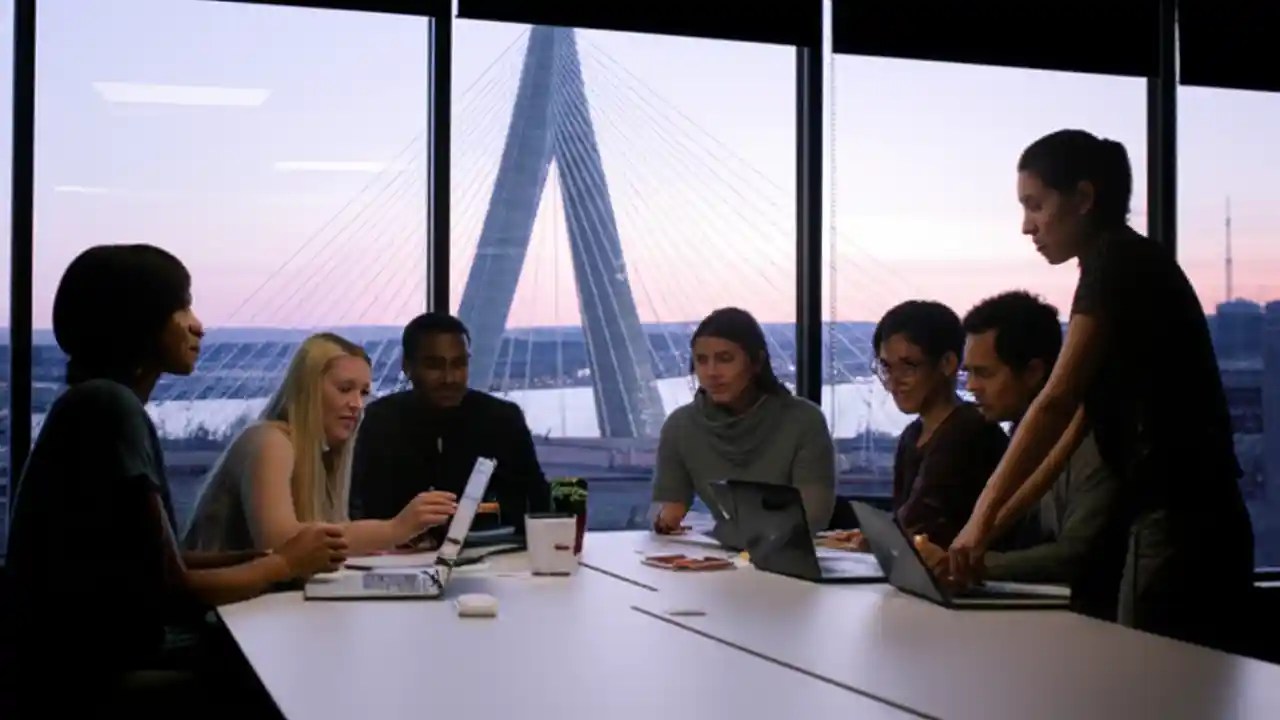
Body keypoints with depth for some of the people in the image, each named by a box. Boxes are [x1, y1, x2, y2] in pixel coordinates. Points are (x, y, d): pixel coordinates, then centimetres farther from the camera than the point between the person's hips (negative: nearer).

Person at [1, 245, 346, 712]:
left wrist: (270, 554, 1)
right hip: (86, 678, -8)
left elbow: (158, 564, 11)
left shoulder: (105, 402, 11)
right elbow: (172, 591, -17)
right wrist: (285, 563, -3)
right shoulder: (109, 406, -17)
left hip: (99, 659, 8)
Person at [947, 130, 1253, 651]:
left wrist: (983, 518, -13)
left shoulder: (1121, 261, -8)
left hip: (1181, 527, -9)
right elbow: (1072, 430, 18)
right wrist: (991, 528, 15)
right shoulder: (1121, 267, 19)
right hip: (1180, 525, 9)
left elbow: (1056, 403, -16)